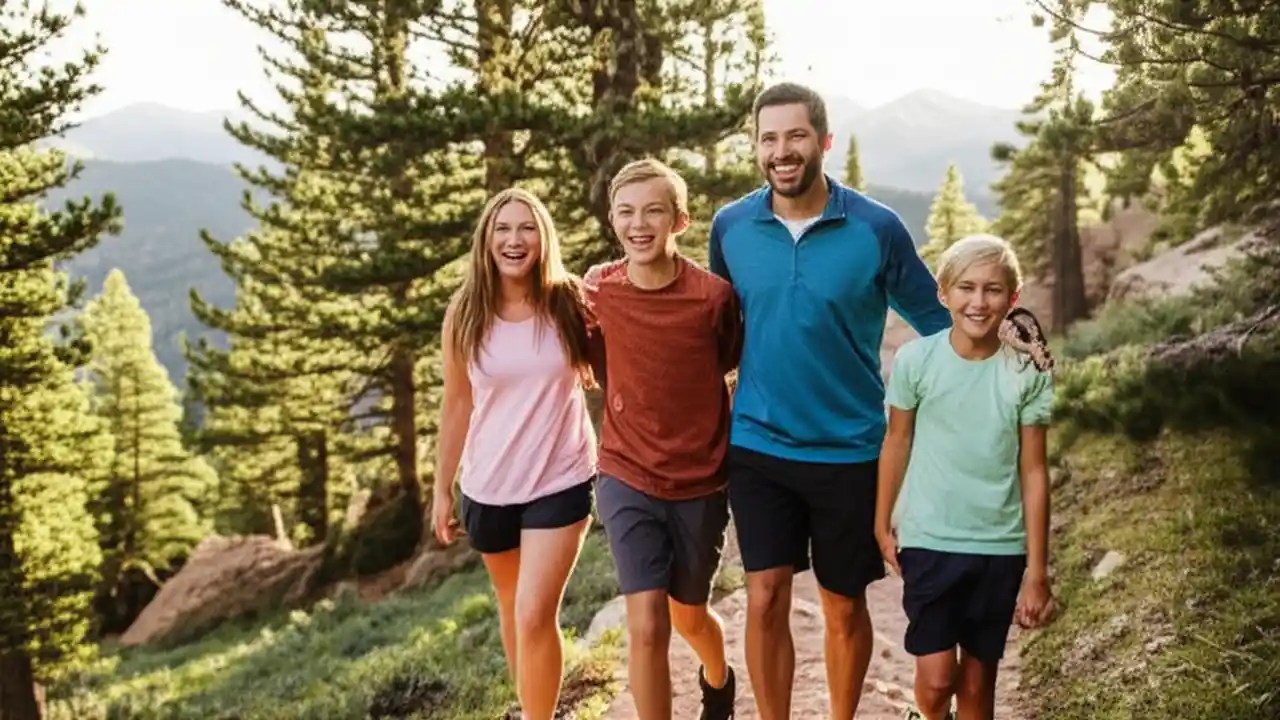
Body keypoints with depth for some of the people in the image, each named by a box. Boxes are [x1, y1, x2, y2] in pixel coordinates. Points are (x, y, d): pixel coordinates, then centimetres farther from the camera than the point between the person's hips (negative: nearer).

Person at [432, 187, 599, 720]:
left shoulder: (570, 303, -9)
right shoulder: (465, 316, -5)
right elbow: (457, 405, 3)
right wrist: (442, 488, 6)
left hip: (561, 483, -3)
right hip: (487, 487, 3)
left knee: (535, 616, -9)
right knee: (512, 609, 19)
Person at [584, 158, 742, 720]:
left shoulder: (713, 295, -16)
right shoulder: (598, 289, -8)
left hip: (700, 483, 0)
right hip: (626, 479, 1)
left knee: (688, 617, 19)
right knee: (646, 627, -8)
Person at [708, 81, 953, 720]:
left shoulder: (877, 229, -9)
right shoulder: (730, 227, -2)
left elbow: (935, 321, 1)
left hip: (849, 449, -1)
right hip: (757, 445, 1)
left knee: (844, 605, 12)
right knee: (765, 599, 0)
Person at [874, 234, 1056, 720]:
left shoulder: (1027, 372, -8)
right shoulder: (915, 360, -9)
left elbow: (1033, 471, -4)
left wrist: (1037, 569, -3)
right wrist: (882, 524, 11)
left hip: (1000, 548, 1)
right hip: (929, 540, -1)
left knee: (978, 680, 11)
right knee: (936, 677, -3)